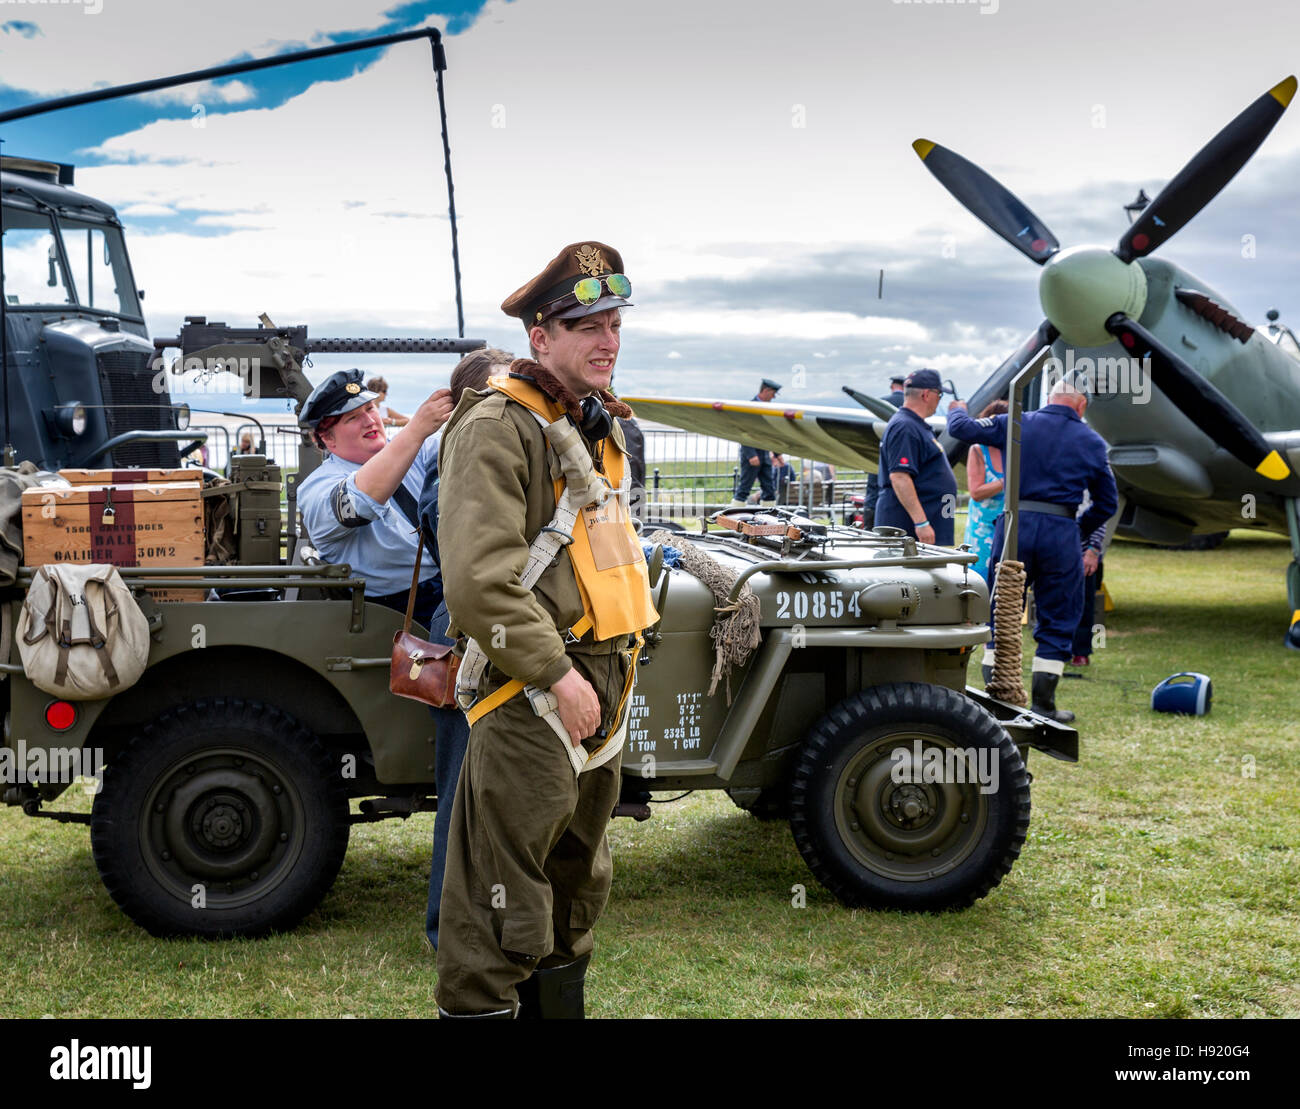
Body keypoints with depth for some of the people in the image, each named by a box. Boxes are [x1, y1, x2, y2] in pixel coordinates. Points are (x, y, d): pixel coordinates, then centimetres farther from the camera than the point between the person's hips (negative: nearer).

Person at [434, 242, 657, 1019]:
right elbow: (479, 582, -25)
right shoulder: (498, 427, -16)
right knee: (503, 912, -4)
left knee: (578, 885, 22)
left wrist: (618, 663, 17)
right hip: (533, 698, -9)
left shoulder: (600, 424, 13)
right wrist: (559, 675, -22)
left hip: (603, 688, 9)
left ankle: (560, 1000, 38)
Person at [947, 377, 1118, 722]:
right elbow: (1107, 503, 13)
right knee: (1057, 620, 9)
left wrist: (957, 411, 28)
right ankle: (1043, 704, 9)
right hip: (1061, 531, -1)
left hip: (1015, 523, 1)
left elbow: (962, 429, 6)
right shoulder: (1092, 443, 8)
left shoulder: (1017, 425, 5)